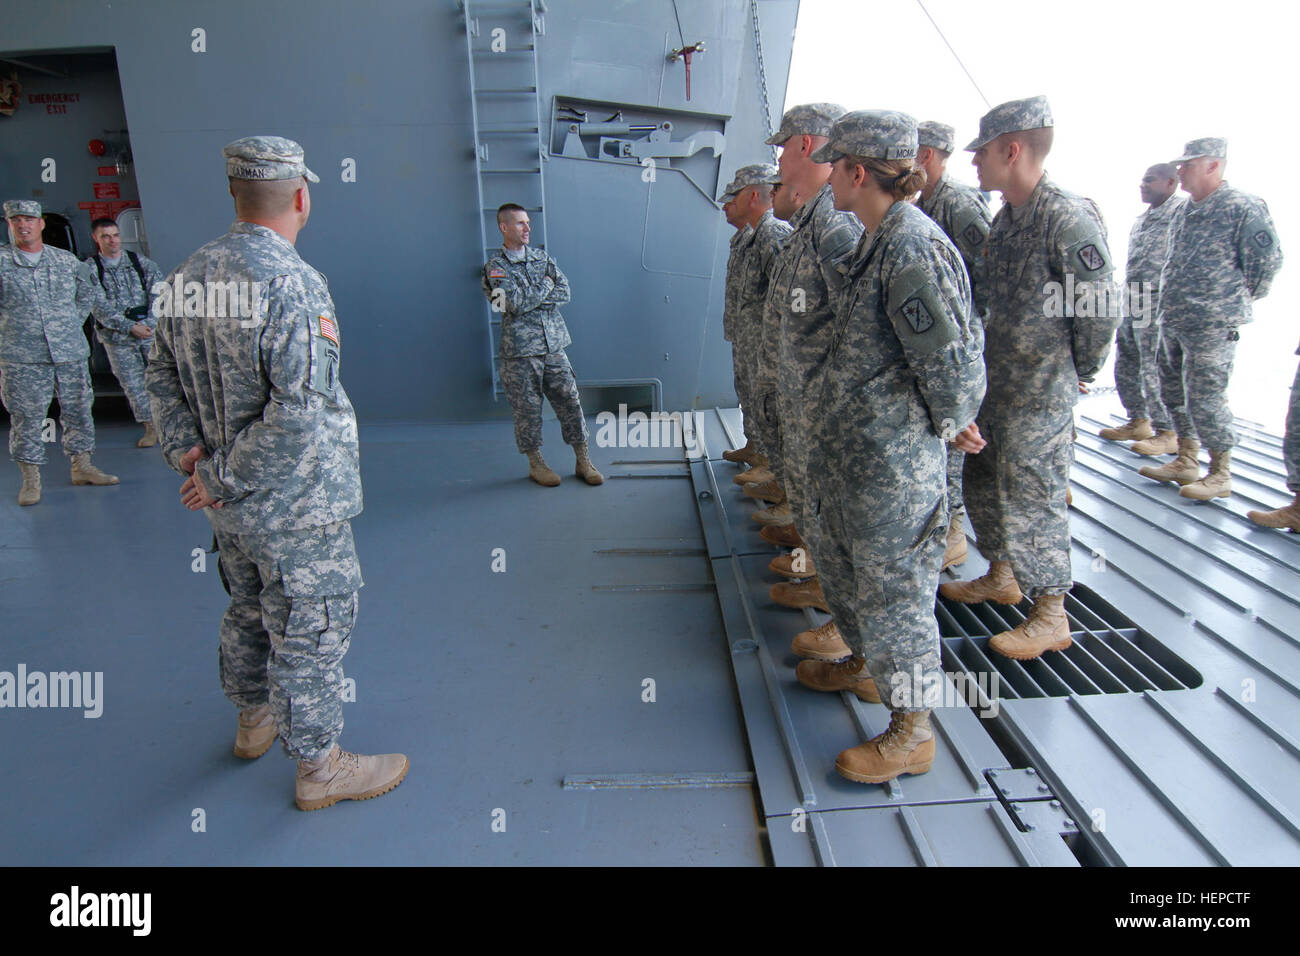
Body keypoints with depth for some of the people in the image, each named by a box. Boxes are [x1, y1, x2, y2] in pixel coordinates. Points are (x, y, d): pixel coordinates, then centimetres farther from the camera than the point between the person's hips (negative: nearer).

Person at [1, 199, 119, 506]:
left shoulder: (67, 260, 9)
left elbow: (90, 293, 22)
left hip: (71, 353, 3)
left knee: (77, 409, 9)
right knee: (26, 417, 0)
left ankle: (81, 467, 22)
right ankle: (31, 478, 10)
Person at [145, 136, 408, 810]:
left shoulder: (188, 275, 3)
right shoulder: (293, 283, -23)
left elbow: (161, 377, 10)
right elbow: (300, 413, -30)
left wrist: (187, 450, 1)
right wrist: (222, 478, -19)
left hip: (235, 503, 8)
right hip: (297, 506, -8)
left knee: (249, 610, 26)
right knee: (309, 632, 7)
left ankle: (253, 720, 48)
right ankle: (319, 768, 24)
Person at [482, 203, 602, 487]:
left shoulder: (542, 258, 13)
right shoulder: (495, 266, -3)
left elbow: (564, 291, 0)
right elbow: (517, 304, -17)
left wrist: (529, 298, -11)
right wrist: (545, 286, -4)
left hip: (553, 345, 4)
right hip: (520, 350, -4)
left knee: (570, 401, 4)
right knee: (528, 409, 3)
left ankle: (583, 461, 14)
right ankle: (536, 463, 19)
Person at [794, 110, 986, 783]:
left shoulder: (913, 246, -21)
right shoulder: (876, 240, 11)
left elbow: (954, 362, -25)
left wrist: (950, 425, -7)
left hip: (892, 460, -10)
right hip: (848, 449, 10)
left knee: (893, 585, 1)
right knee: (842, 563, 24)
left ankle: (911, 732, 19)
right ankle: (864, 666, 46)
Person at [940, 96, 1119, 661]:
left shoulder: (1068, 218, -18)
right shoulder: (1005, 217, 10)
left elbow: (1101, 311, -18)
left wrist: (1078, 374, -6)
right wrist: (981, 368, 15)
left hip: (1040, 395, -9)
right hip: (993, 383, 9)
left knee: (1033, 499, -2)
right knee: (984, 485, 18)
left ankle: (1051, 617, 13)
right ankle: (1000, 577, 37)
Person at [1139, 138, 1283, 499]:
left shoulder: (1243, 208, -10)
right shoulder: (1184, 212, 14)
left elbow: (1267, 261, -8)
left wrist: (1237, 300, 0)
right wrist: (1170, 305, 17)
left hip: (1212, 326, -8)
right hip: (1172, 321, 8)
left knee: (1205, 397, -6)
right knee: (1174, 392, 14)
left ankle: (1220, 474, 7)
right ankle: (1186, 461, 27)